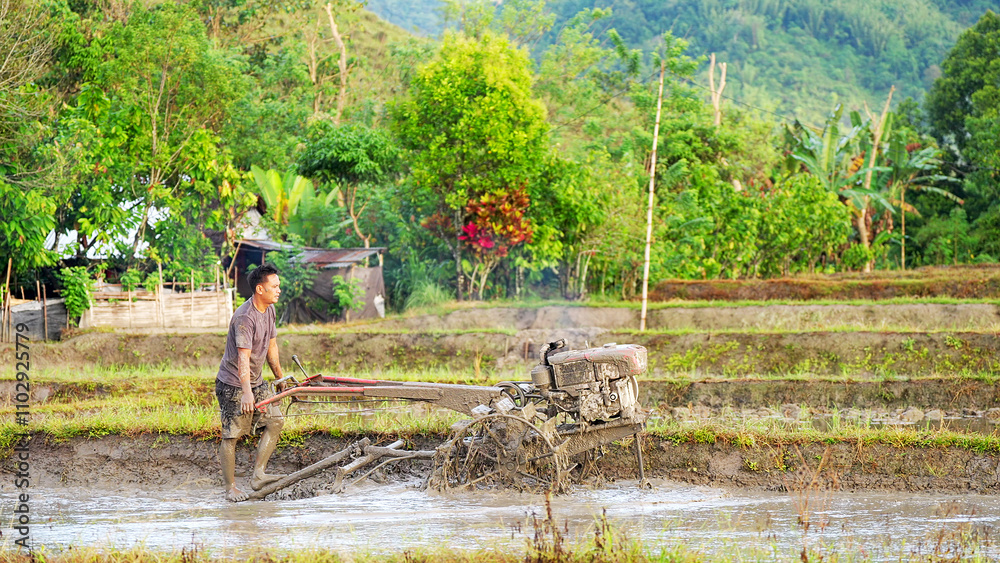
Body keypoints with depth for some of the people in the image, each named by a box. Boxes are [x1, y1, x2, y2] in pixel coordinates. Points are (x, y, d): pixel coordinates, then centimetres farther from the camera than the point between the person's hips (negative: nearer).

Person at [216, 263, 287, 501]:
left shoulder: (269, 310, 4)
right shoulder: (245, 317, -24)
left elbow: (271, 347, 17)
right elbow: (243, 357, -33)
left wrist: (280, 378, 25)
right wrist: (246, 392, -42)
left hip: (257, 382, 9)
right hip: (233, 384, -9)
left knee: (276, 421, 1)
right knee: (231, 435, -3)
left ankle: (258, 475, 3)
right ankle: (230, 488, 5)